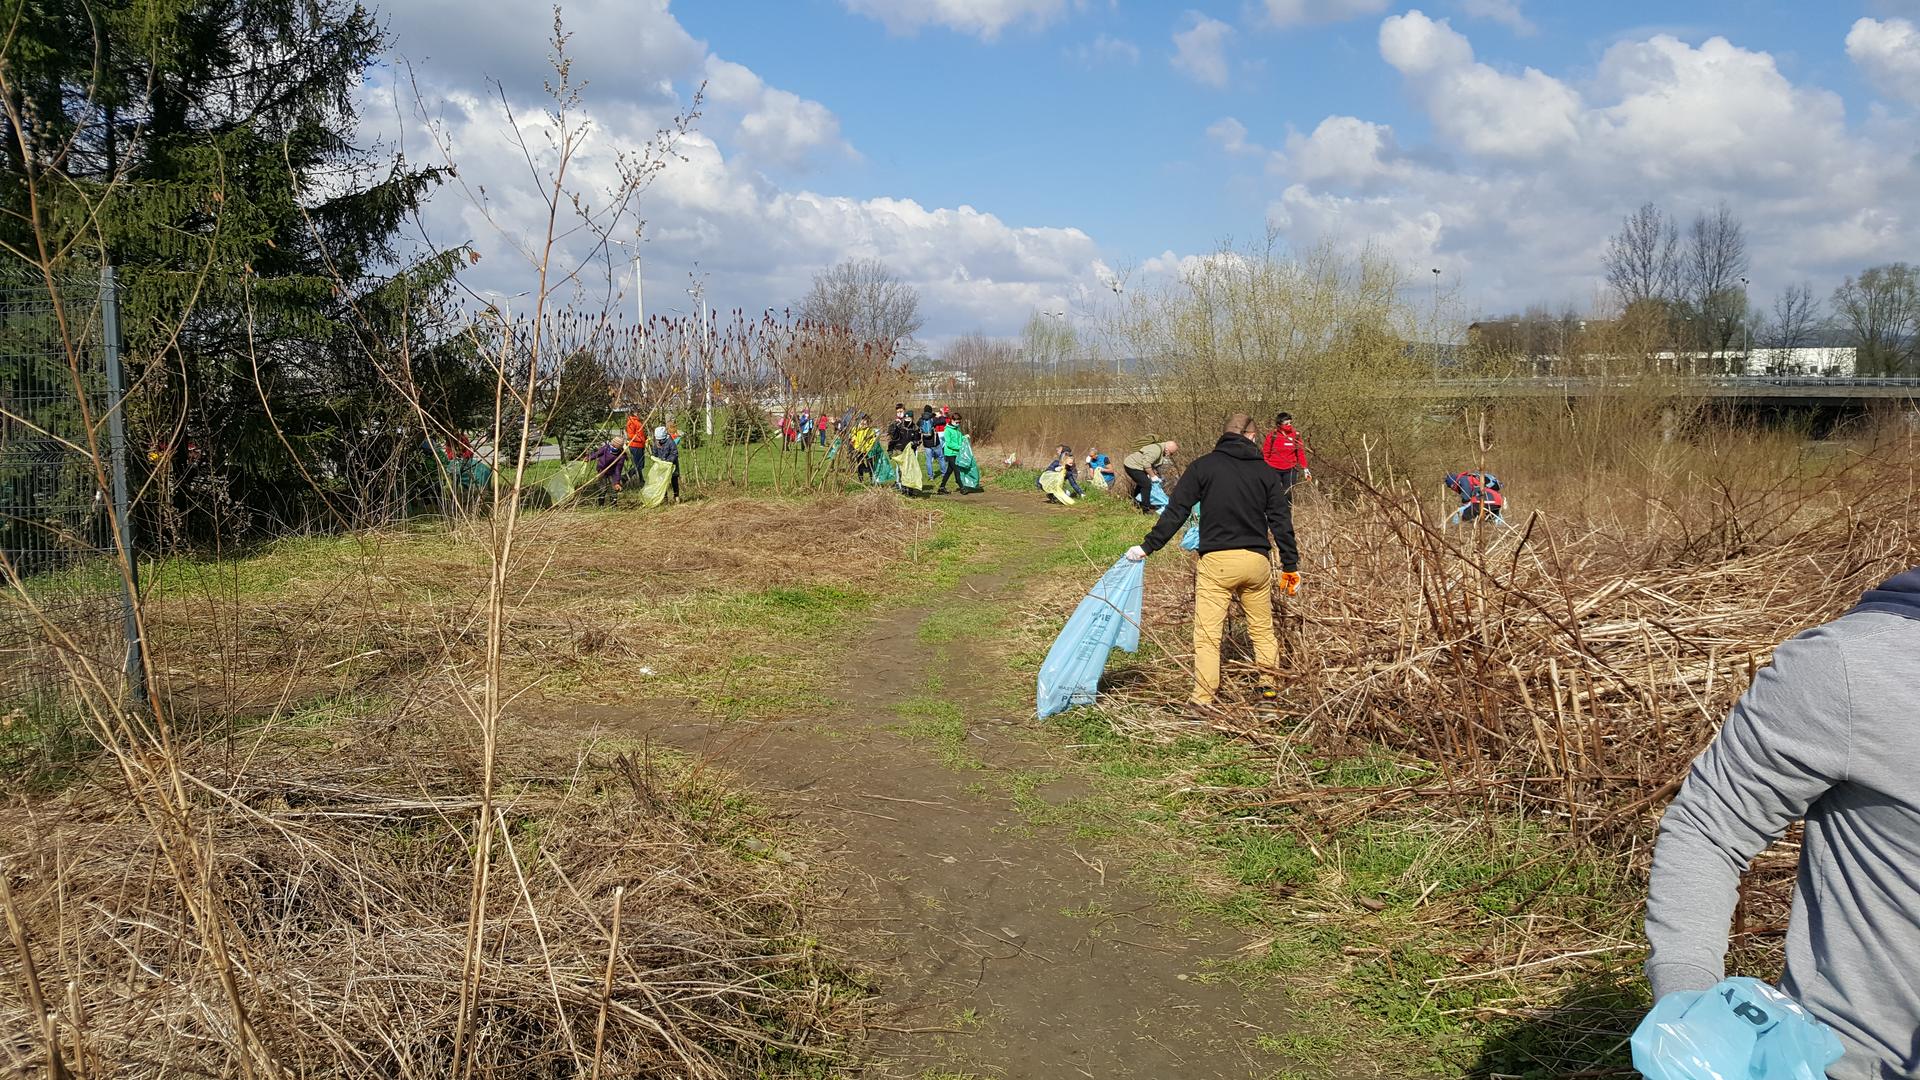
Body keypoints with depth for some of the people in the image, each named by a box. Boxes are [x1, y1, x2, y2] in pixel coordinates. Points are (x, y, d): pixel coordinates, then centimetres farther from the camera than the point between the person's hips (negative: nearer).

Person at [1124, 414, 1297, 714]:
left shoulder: (1203, 466, 1)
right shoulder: (1265, 471, 8)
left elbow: (1176, 511, -4)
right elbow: (1281, 521, 7)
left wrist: (1147, 546, 0)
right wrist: (1291, 565, 12)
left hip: (1216, 560, -3)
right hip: (1257, 560, 3)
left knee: (1207, 633, -3)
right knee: (1262, 628, 18)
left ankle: (1203, 699, -7)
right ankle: (1268, 691, 22)